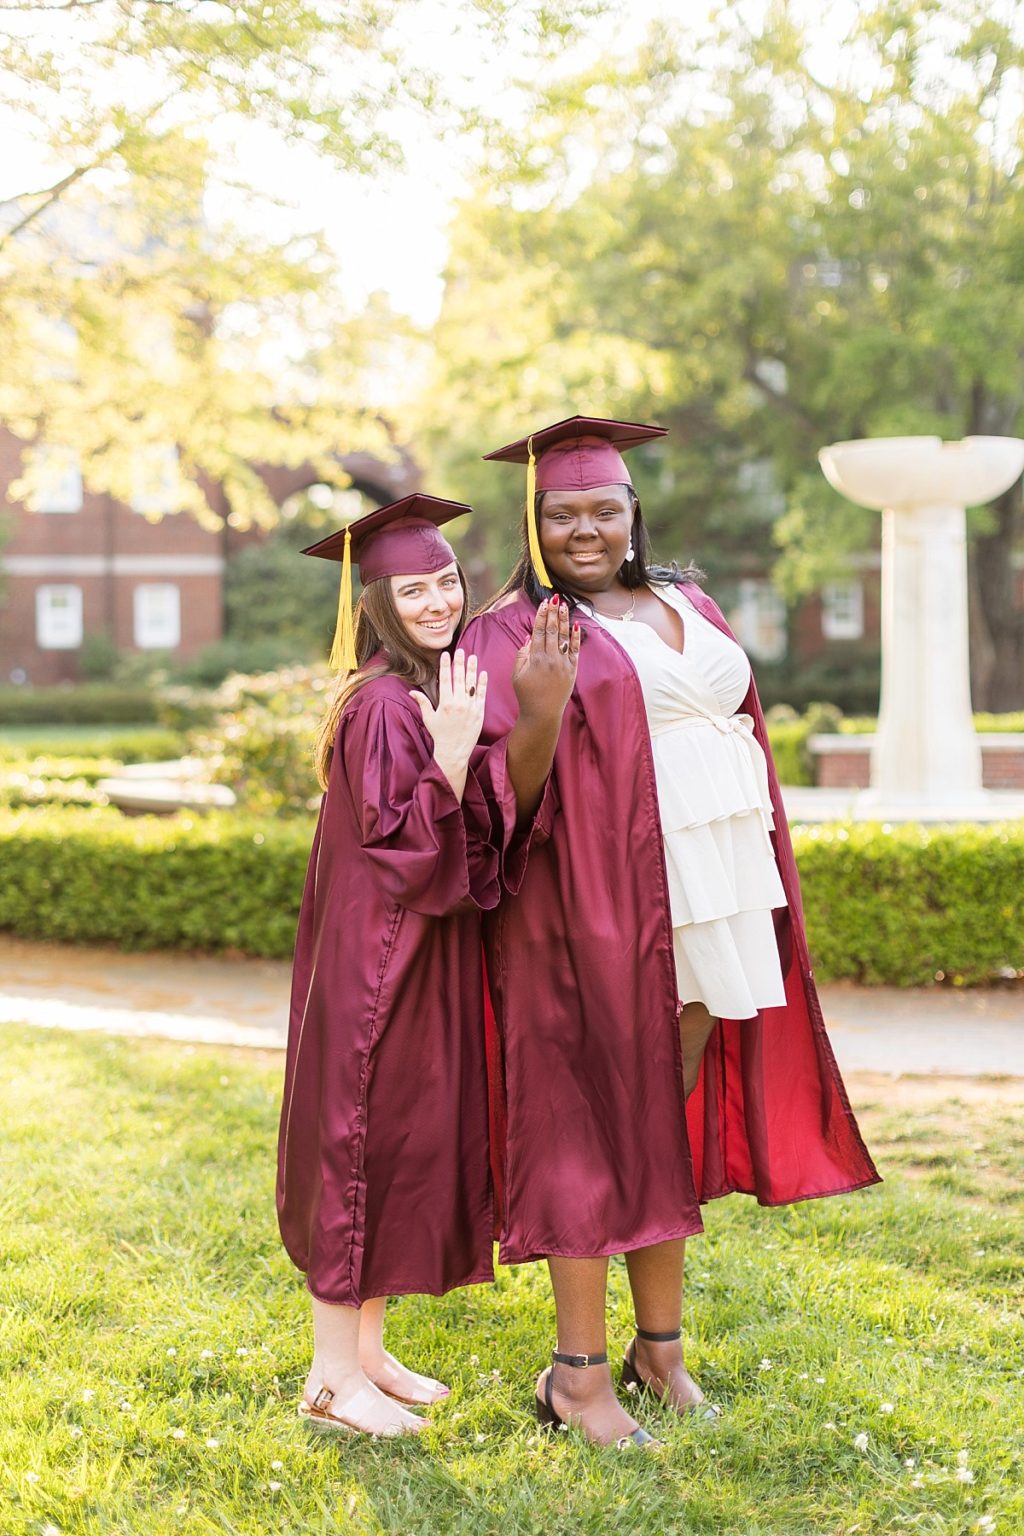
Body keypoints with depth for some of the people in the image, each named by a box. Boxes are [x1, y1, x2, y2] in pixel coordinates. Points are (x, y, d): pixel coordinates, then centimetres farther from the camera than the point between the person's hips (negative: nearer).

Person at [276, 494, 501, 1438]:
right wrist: (452, 752, -31)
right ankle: (333, 1377, 8)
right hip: (376, 961, -9)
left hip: (427, 951, 9)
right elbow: (395, 844, -22)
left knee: (412, 1142, 14)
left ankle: (366, 1348, 26)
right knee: (365, 1140, -2)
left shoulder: (437, 694, 11)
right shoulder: (384, 705, -18)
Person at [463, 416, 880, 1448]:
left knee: (676, 1113, 12)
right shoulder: (517, 633, -5)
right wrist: (540, 714, -30)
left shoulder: (686, 607, 14)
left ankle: (660, 1343, 23)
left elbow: (737, 740, 19)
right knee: (595, 1119, -2)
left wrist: (765, 892, 15)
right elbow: (509, 796, -11)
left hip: (704, 895, 6)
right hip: (594, 905, -6)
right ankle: (578, 1372, 8)